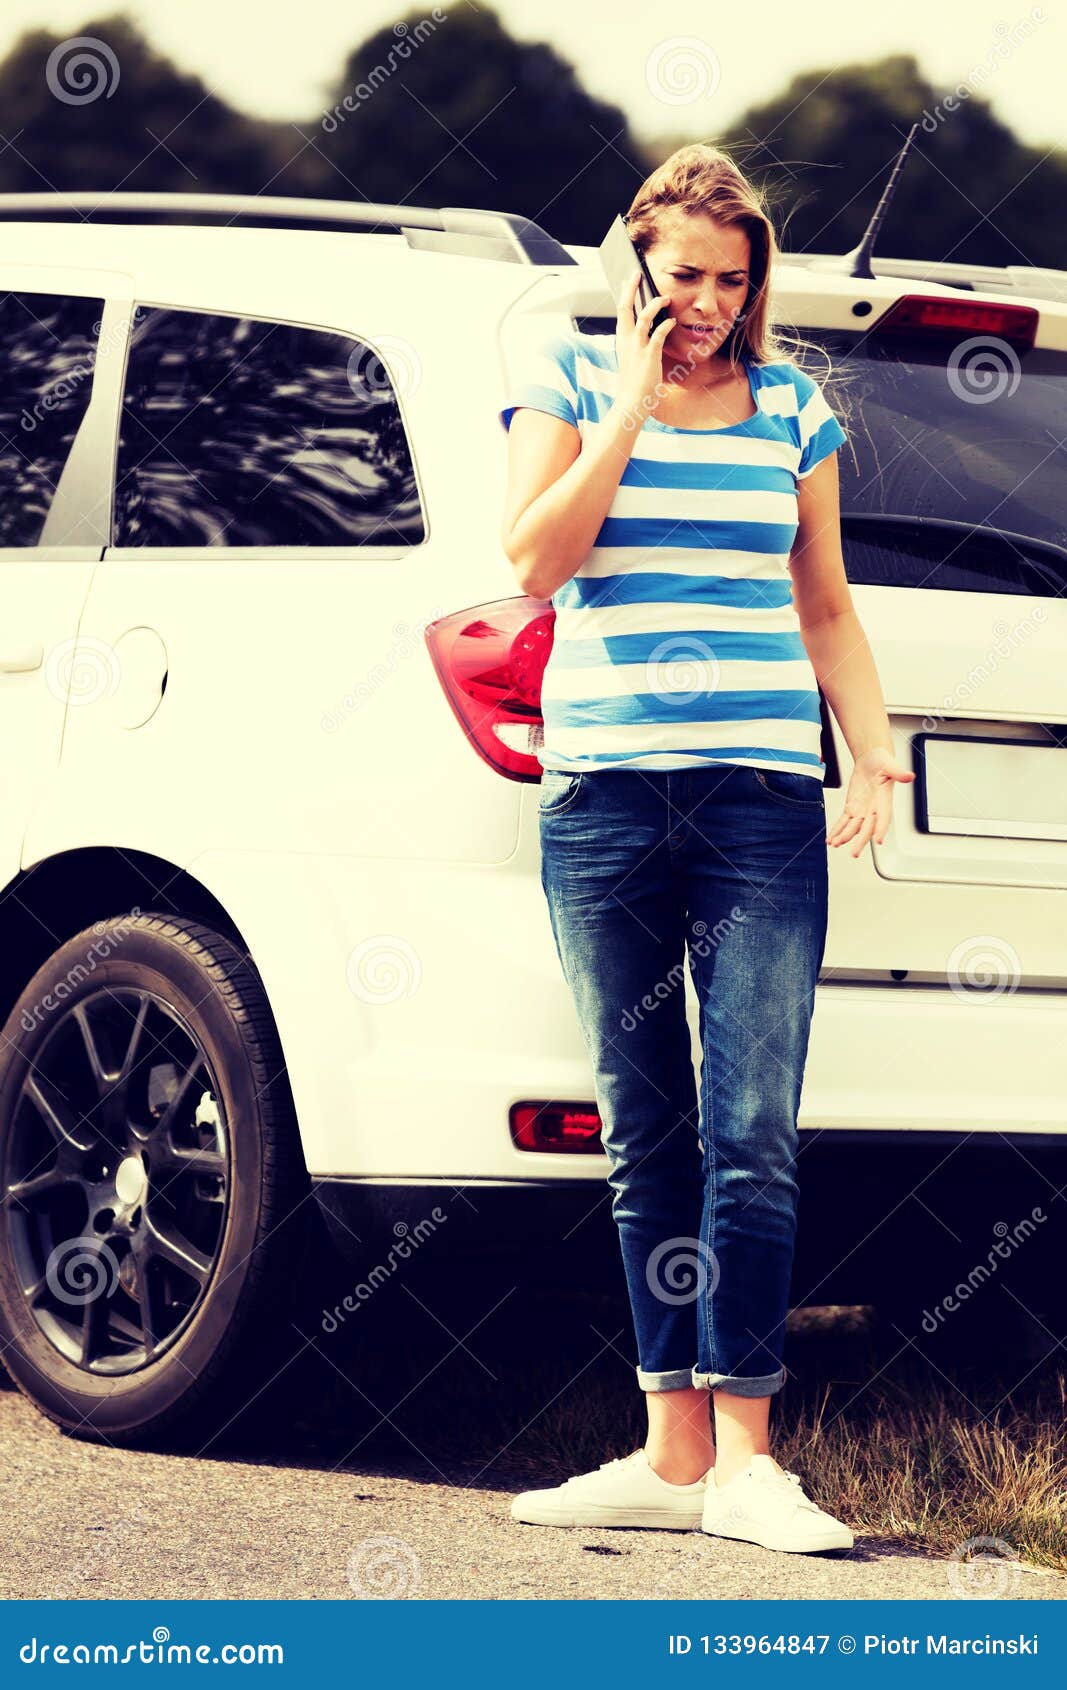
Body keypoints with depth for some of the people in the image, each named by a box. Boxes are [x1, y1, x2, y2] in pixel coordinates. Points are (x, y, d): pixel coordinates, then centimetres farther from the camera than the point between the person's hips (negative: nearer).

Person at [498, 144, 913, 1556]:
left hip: (762, 797, 0)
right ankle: (673, 1451, 8)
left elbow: (827, 606, 17)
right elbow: (535, 560, -6)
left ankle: (745, 1459, -7)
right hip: (604, 793, 0)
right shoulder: (570, 381, 7)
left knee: (753, 1139, -8)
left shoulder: (791, 403, 12)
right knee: (646, 1137, 4)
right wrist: (631, 405, -8)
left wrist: (875, 755, 6)